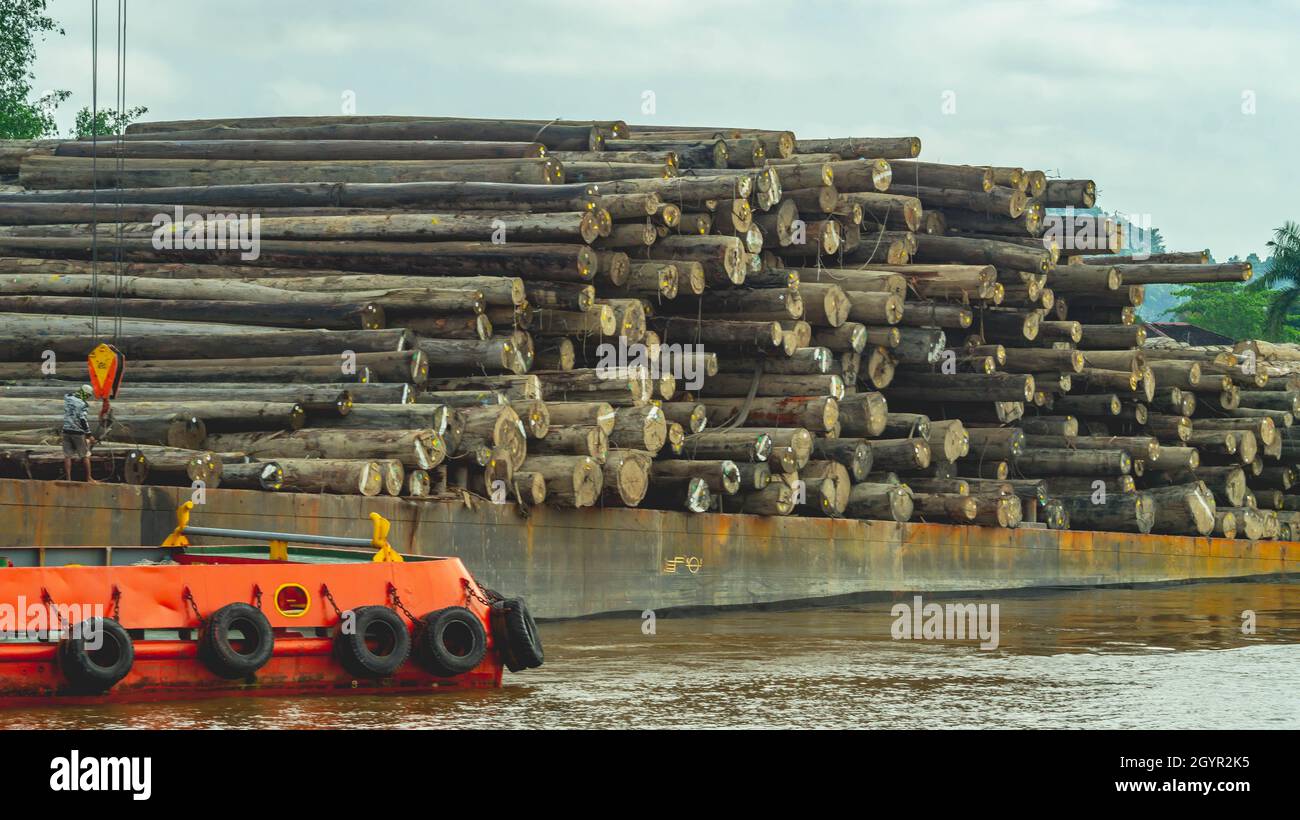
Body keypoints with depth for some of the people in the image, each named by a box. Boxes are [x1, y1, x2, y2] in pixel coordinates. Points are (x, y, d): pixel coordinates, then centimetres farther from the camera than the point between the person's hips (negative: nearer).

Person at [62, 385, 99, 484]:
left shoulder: (67, 398, 5)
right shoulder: (83, 404, -15)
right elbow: (83, 420, -18)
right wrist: (89, 435, -13)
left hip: (66, 430, 6)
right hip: (78, 432, -5)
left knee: (67, 455, 7)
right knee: (85, 455, 6)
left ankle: (68, 478, 4)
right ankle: (89, 478, 10)